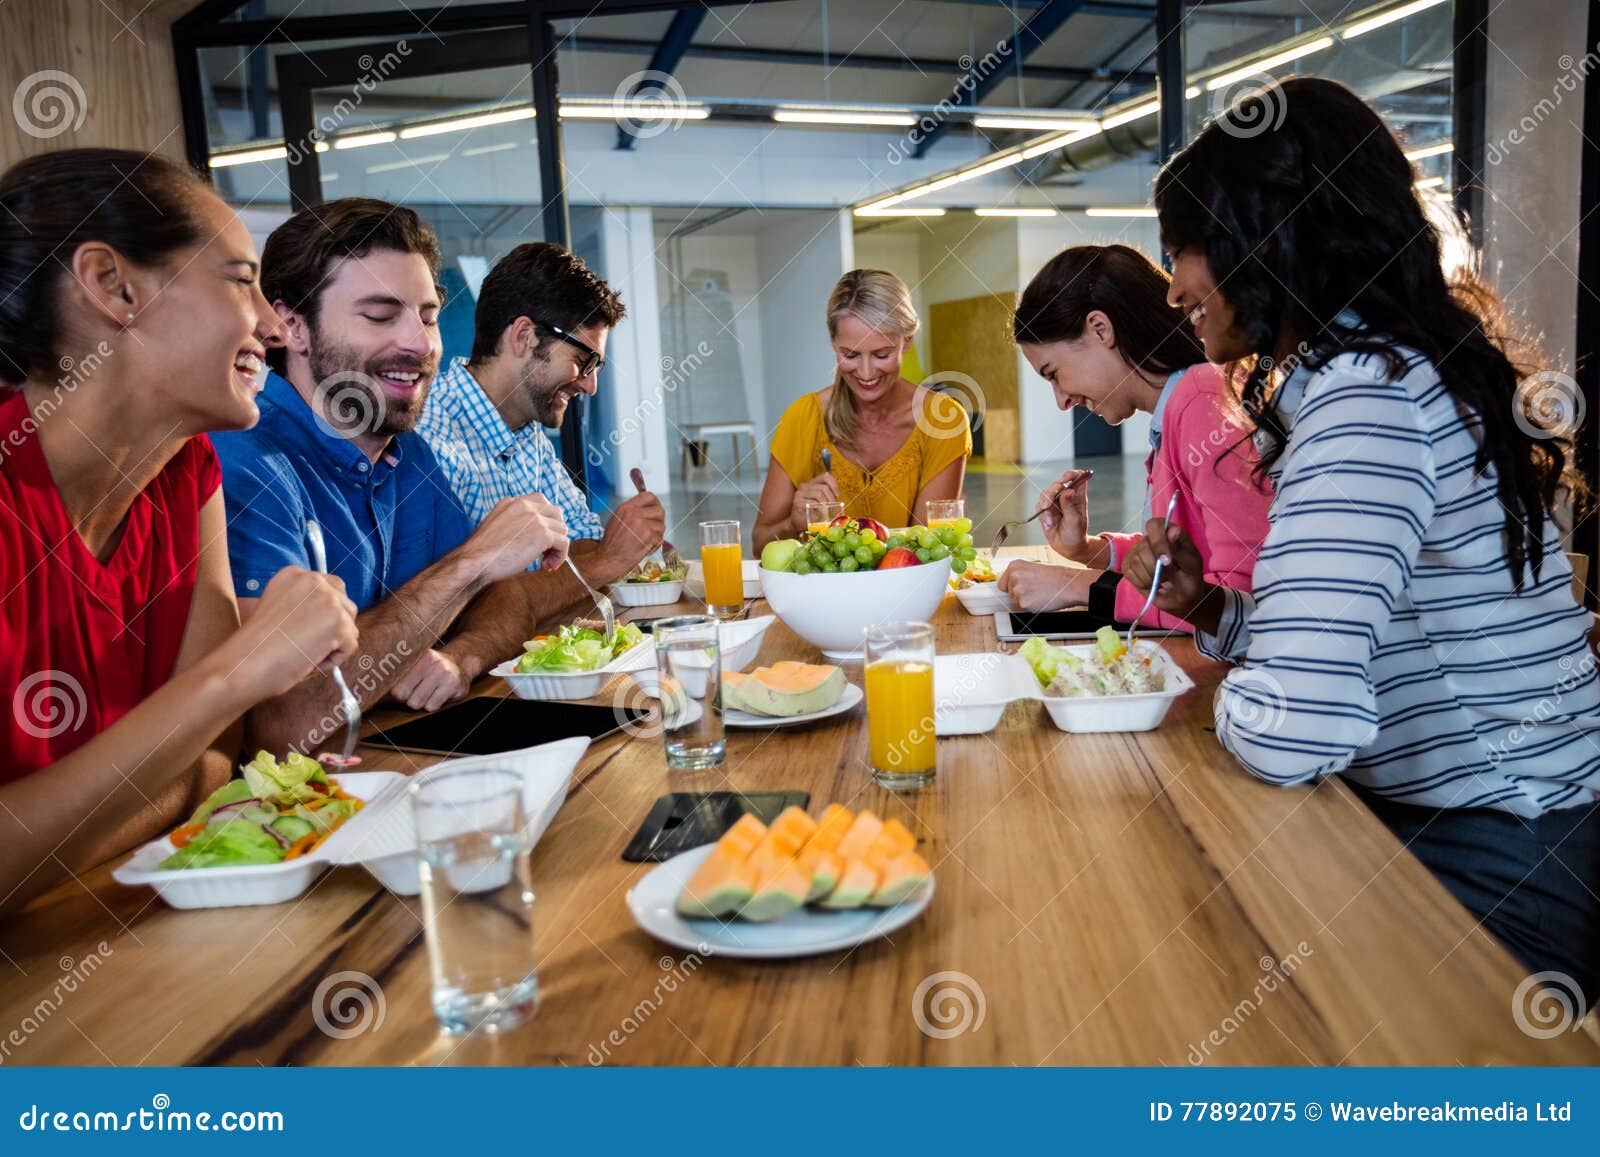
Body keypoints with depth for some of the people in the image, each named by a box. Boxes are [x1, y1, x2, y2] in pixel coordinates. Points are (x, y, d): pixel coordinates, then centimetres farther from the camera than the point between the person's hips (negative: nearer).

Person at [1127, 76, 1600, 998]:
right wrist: (1211, 609, -1)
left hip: (1498, 875, -9)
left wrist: (1229, 701, -12)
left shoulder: (1366, 395, -24)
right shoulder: (1388, 370, 9)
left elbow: (1290, 732, -34)